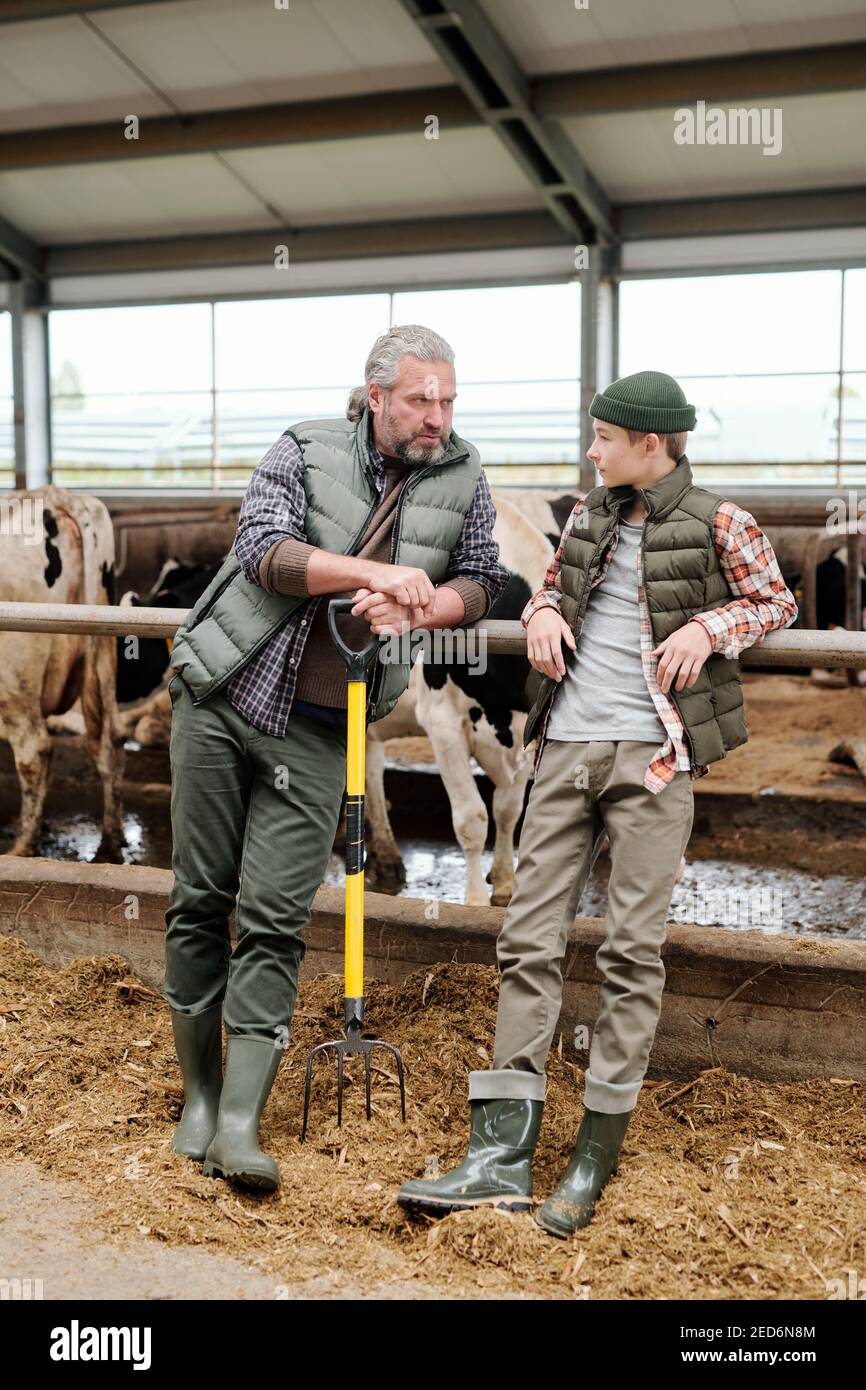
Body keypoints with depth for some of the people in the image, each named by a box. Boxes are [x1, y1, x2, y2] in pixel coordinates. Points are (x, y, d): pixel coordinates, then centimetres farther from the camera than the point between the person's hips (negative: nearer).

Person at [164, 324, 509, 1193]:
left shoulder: (463, 480, 4)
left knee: (275, 924, -4)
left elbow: (480, 583, 9)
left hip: (319, 732, 1)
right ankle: (199, 1093, 20)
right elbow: (262, 549, -15)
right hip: (221, 701, 0)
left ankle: (239, 1126, -1)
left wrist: (413, 610, -12)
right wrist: (372, 572, -25)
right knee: (200, 899, 5)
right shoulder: (305, 451, -3)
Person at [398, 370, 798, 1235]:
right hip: (567, 748, 5)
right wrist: (540, 614, 7)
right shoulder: (588, 514, 14)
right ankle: (503, 1151, 3)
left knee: (632, 947, -2)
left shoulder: (717, 523, 0)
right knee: (529, 937, 0)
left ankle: (595, 1155, 9)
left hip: (652, 751, -5)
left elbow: (776, 601, 11)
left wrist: (710, 627, -7)